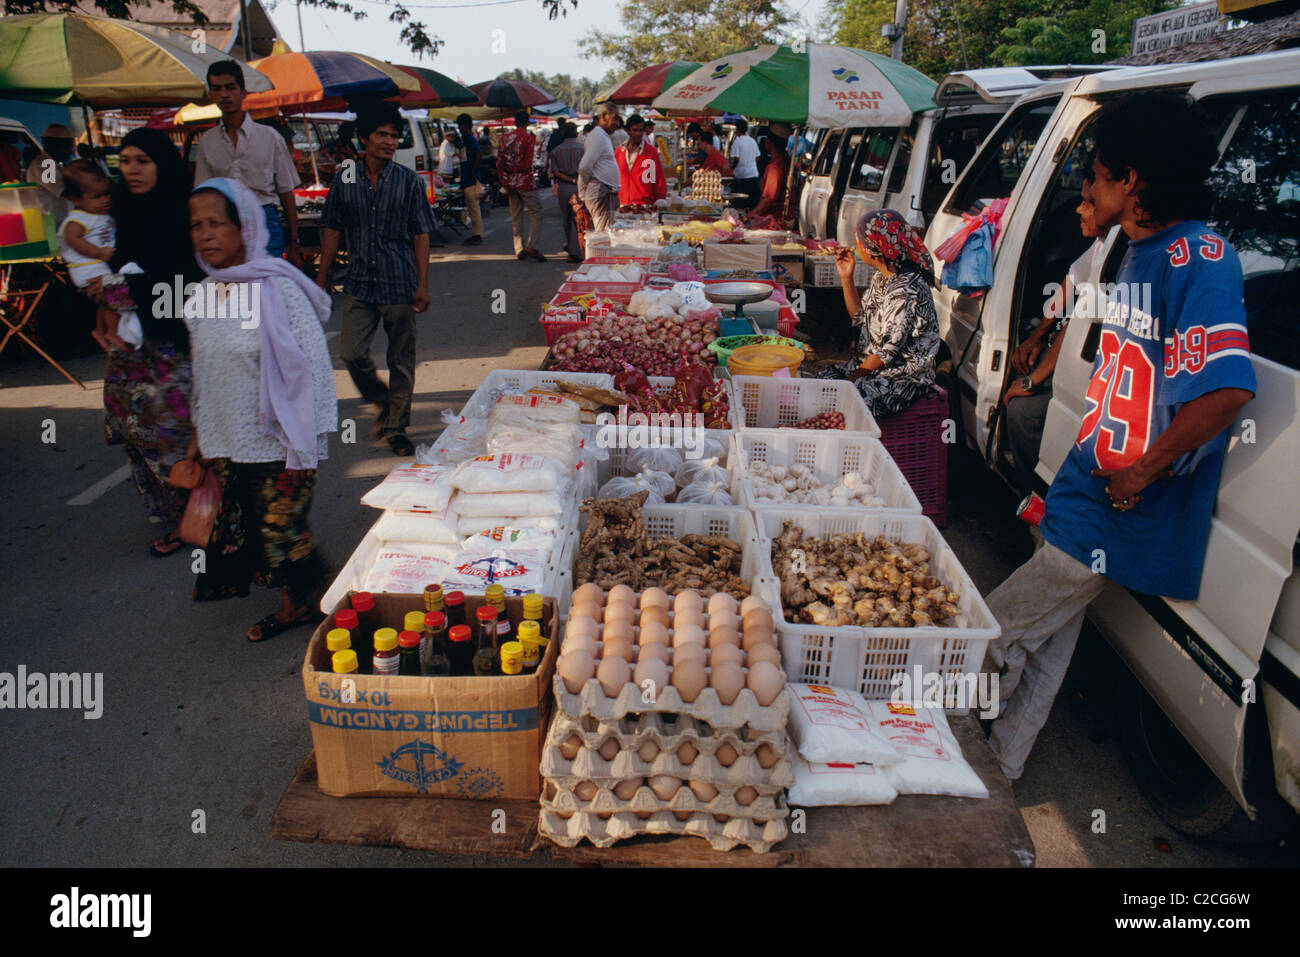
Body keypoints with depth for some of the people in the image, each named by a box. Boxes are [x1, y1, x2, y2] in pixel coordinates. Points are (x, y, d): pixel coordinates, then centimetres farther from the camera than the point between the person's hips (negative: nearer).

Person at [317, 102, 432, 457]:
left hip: (400, 285, -2)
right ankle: (382, 404, 25)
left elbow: (420, 235, 1)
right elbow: (331, 232, 10)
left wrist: (423, 285, -5)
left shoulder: (410, 182, 1)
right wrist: (320, 281, 9)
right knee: (351, 353, -3)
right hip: (359, 285, 2)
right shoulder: (345, 183, 5)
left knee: (401, 360, 4)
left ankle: (397, 427, 19)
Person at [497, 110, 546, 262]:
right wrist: (518, 169, 4)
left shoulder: (504, 138, 8)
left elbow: (499, 164, 5)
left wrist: (505, 184, 5)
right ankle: (531, 246, -14)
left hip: (510, 181, 6)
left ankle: (519, 249, 10)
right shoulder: (528, 138, -7)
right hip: (525, 181, -6)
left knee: (515, 217, 11)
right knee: (536, 213, -1)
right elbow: (528, 163, -15)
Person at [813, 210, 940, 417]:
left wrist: (853, 378, -14)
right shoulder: (881, 277, 5)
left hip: (902, 380, -9)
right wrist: (846, 278, 8)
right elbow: (860, 317, 17)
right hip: (870, 364, 9)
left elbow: (888, 350, -22)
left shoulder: (907, 291, -24)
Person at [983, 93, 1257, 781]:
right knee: (1045, 642, 21)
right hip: (1090, 490, 9)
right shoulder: (1141, 253, 11)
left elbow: (1226, 390, -31)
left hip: (1115, 517, -9)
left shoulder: (1198, 260, -20)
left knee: (989, 642, 0)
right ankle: (1000, 763, 38)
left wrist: (1144, 471, -20)